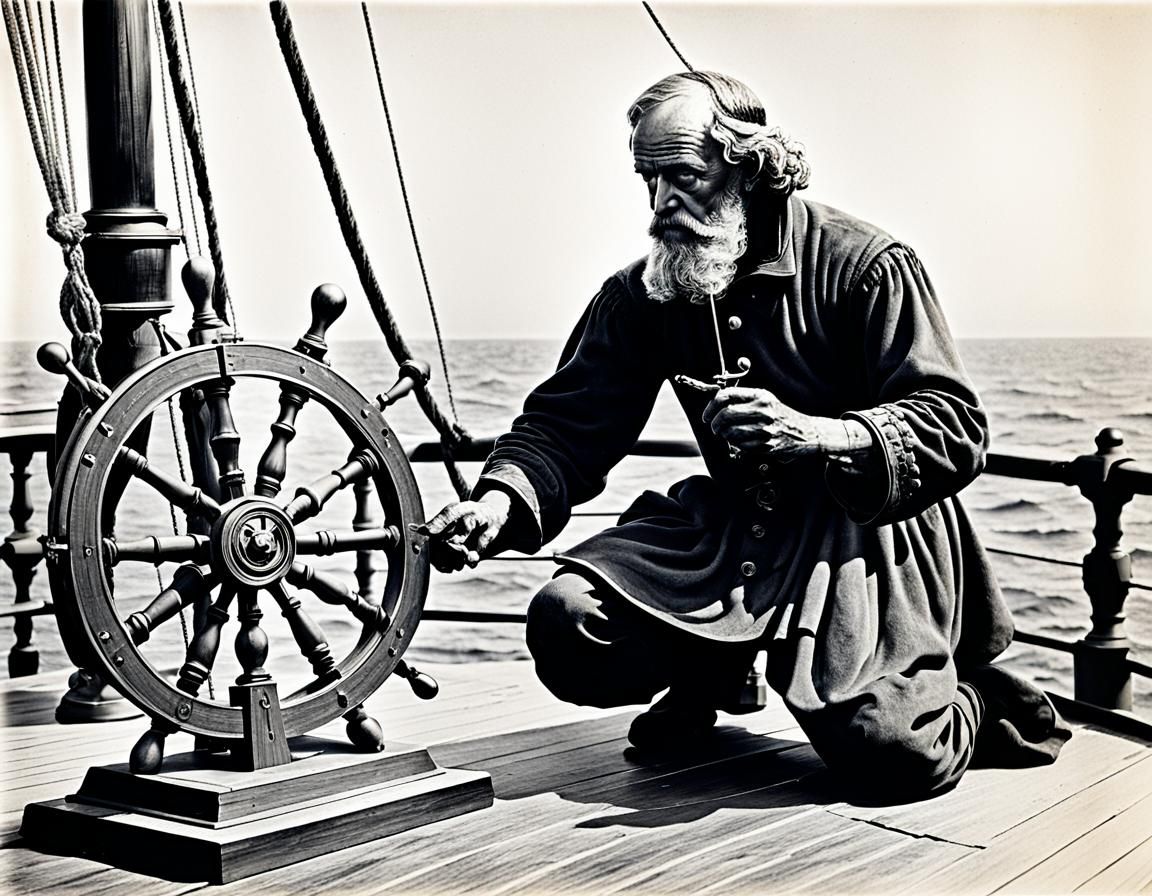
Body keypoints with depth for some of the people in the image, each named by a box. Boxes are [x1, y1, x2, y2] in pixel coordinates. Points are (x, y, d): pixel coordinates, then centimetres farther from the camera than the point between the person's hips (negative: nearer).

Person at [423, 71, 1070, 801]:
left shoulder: (866, 266, -9)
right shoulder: (642, 294, 5)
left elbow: (957, 427, -14)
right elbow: (567, 424, 1)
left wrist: (814, 435, -32)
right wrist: (500, 501, -22)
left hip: (865, 526, -4)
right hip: (731, 524, 4)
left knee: (892, 755, -23)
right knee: (565, 623, -18)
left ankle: (973, 699, 16)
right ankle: (713, 670, 14)